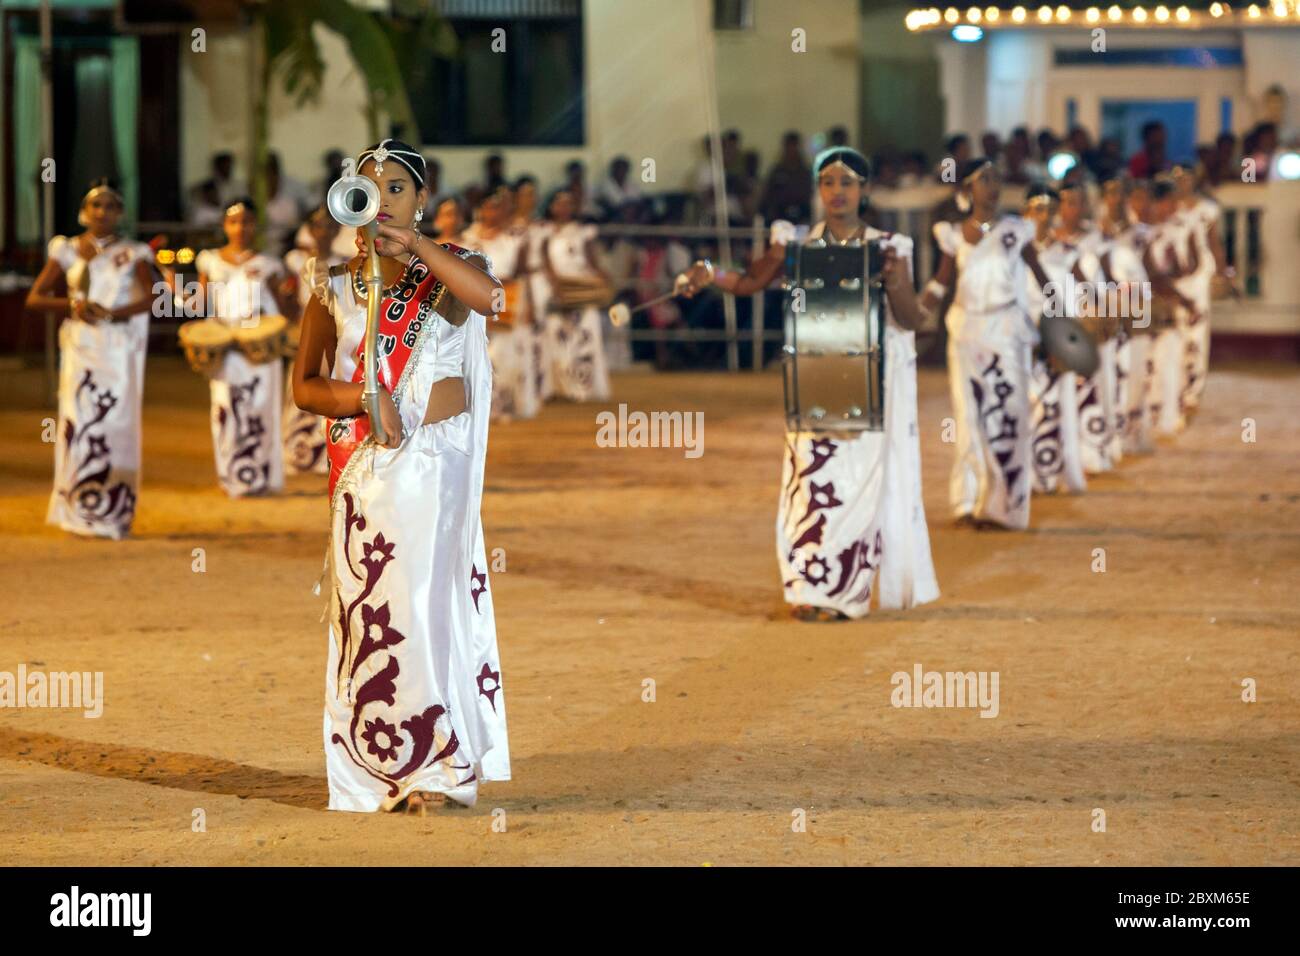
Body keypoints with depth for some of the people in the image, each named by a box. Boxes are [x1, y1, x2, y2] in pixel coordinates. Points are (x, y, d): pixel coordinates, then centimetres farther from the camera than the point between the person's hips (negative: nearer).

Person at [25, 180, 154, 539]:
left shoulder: (132, 253, 5)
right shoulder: (67, 250, 8)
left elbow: (149, 297, -8)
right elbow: (35, 298, 5)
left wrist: (110, 314, -22)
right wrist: (72, 305, -13)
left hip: (119, 349, -1)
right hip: (80, 347, 1)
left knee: (116, 424, -5)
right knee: (78, 424, -4)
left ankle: (113, 512, -2)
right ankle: (79, 513, 0)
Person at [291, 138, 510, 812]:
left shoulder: (450, 267, 2)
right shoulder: (335, 284, 8)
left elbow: (488, 295, -22)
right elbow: (304, 385, 7)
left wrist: (419, 248, -34)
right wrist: (364, 397, -12)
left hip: (437, 460, -2)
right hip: (365, 469, 2)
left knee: (424, 598, -7)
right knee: (366, 608, -1)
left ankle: (435, 767, -1)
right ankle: (376, 773, 5)